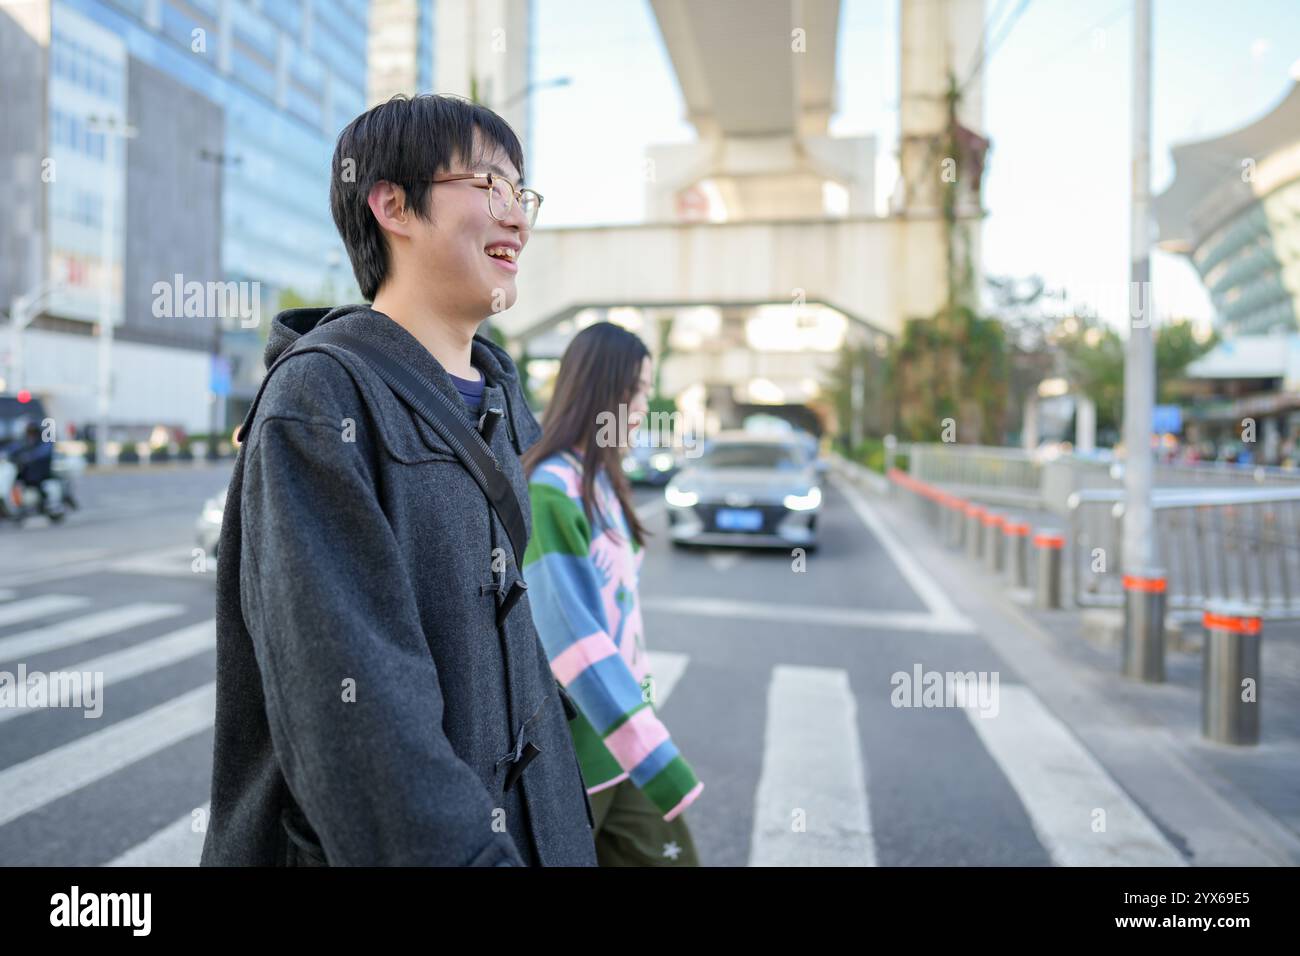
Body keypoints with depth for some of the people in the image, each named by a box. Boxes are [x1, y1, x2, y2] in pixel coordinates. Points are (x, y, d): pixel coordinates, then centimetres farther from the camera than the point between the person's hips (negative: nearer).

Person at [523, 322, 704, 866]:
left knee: (667, 855, 13)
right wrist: (654, 757, -29)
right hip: (570, 745, -8)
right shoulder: (550, 492, -20)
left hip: (619, 729, 8)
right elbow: (572, 637, -27)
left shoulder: (601, 482, 8)